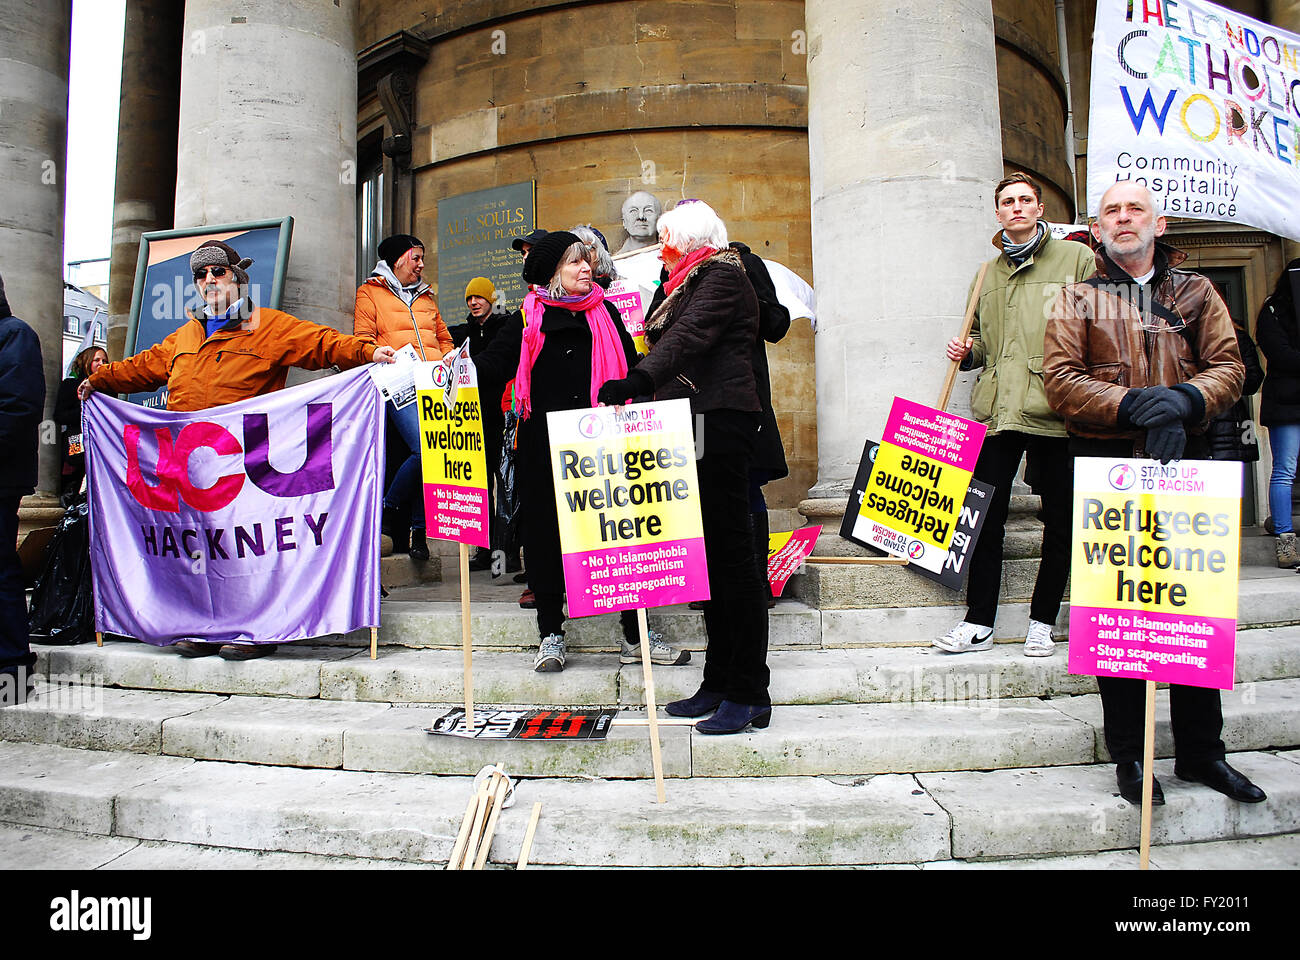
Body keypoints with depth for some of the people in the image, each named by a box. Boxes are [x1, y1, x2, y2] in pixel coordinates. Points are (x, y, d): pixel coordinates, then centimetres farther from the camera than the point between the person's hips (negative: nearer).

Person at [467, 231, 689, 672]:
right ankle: (551, 634, 15)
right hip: (546, 444, -1)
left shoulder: (604, 312, 15)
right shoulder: (528, 317, 9)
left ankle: (634, 635, 8)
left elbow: (629, 371, 15)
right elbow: (496, 364, 2)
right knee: (547, 529, 2)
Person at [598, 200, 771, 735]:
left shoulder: (723, 276, -3)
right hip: (698, 427, 10)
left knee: (730, 551, -9)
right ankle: (718, 684, 15)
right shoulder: (693, 284, 26)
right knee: (709, 554, 8)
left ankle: (749, 695, -2)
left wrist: (639, 379, -33)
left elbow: (689, 336, -20)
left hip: (721, 424, -10)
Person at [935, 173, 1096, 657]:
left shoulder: (1077, 259, 5)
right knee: (986, 517, 3)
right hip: (996, 411, 4)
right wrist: (968, 351, 7)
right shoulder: (987, 275, 19)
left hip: (1055, 411, -3)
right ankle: (979, 622, 13)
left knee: (1059, 519, 5)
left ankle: (1042, 621, 18)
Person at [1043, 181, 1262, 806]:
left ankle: (1201, 750, 19)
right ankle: (1127, 754, 12)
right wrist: (1133, 405, -17)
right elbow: (1060, 380, -3)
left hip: (1184, 464, 2)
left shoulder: (1196, 294, 16)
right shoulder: (1077, 301, 9)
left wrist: (1185, 400, -15)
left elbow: (1228, 366, 6)